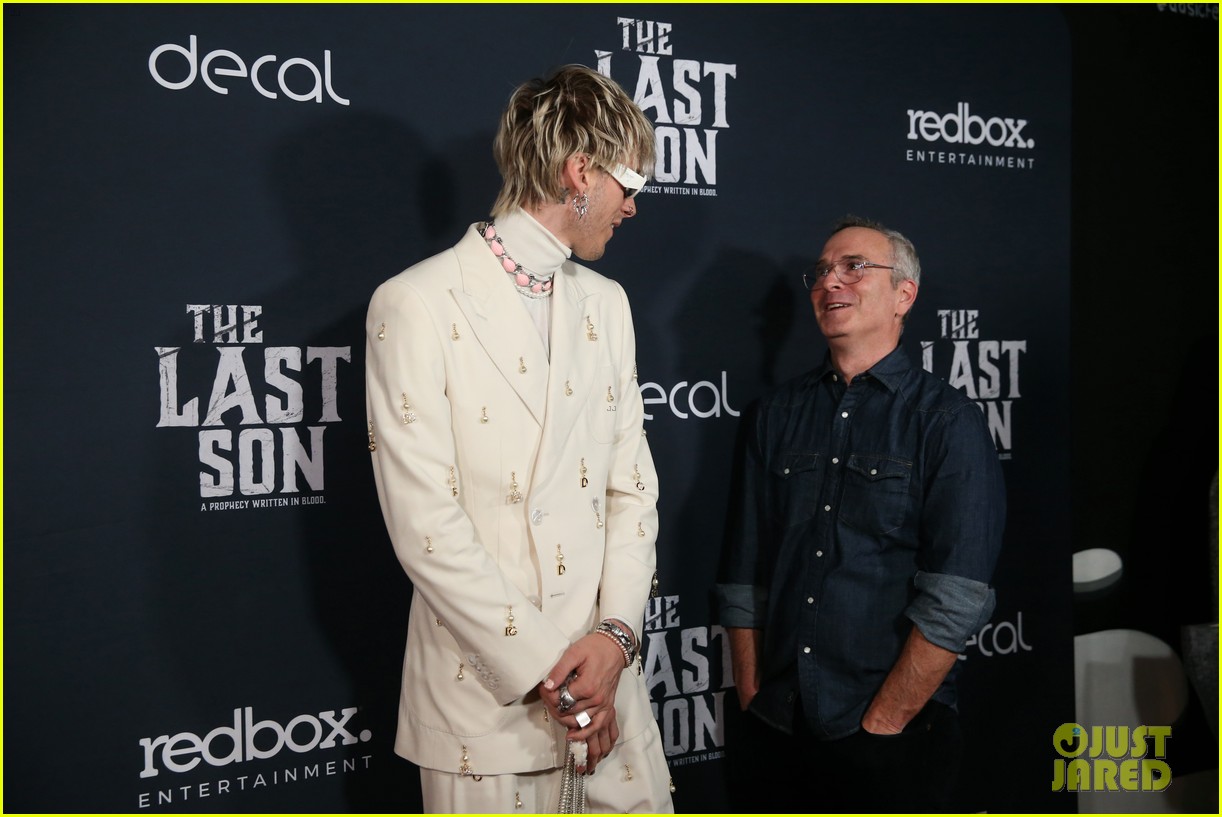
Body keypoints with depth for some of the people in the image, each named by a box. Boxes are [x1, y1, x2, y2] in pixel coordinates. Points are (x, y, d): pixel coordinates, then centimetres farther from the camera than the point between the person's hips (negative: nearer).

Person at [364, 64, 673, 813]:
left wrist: (617, 633, -5)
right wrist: (542, 673, -13)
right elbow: (426, 524, -15)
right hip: (489, 693, -5)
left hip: (607, 676, 5)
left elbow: (631, 483, 7)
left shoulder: (607, 304, 10)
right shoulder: (417, 305, -10)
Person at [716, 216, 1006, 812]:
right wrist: (752, 702, 0)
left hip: (892, 741, -3)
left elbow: (955, 602, -13)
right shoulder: (777, 414, 6)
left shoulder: (948, 422, -6)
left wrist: (880, 725, -13)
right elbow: (742, 577, 5)